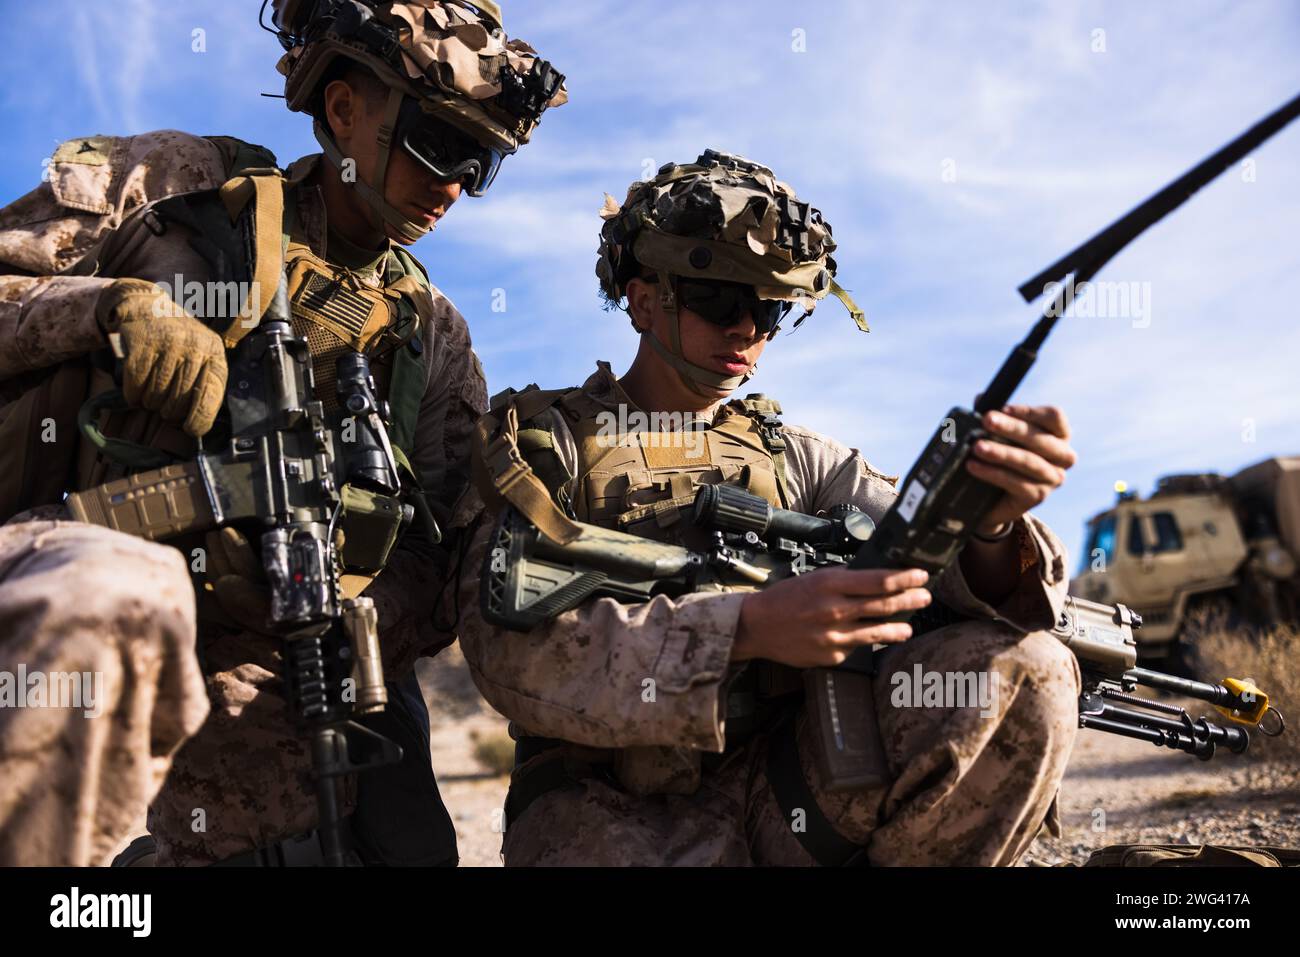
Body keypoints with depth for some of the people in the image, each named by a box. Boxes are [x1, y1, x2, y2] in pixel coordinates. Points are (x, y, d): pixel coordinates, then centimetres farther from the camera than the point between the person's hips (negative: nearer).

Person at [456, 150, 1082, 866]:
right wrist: (748, 626, -26)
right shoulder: (536, 444, 4)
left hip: (785, 796, 4)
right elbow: (512, 650, -13)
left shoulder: (798, 459, 16)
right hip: (611, 806, -4)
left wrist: (991, 523, -23)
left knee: (1025, 673, -16)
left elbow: (932, 567, 2)